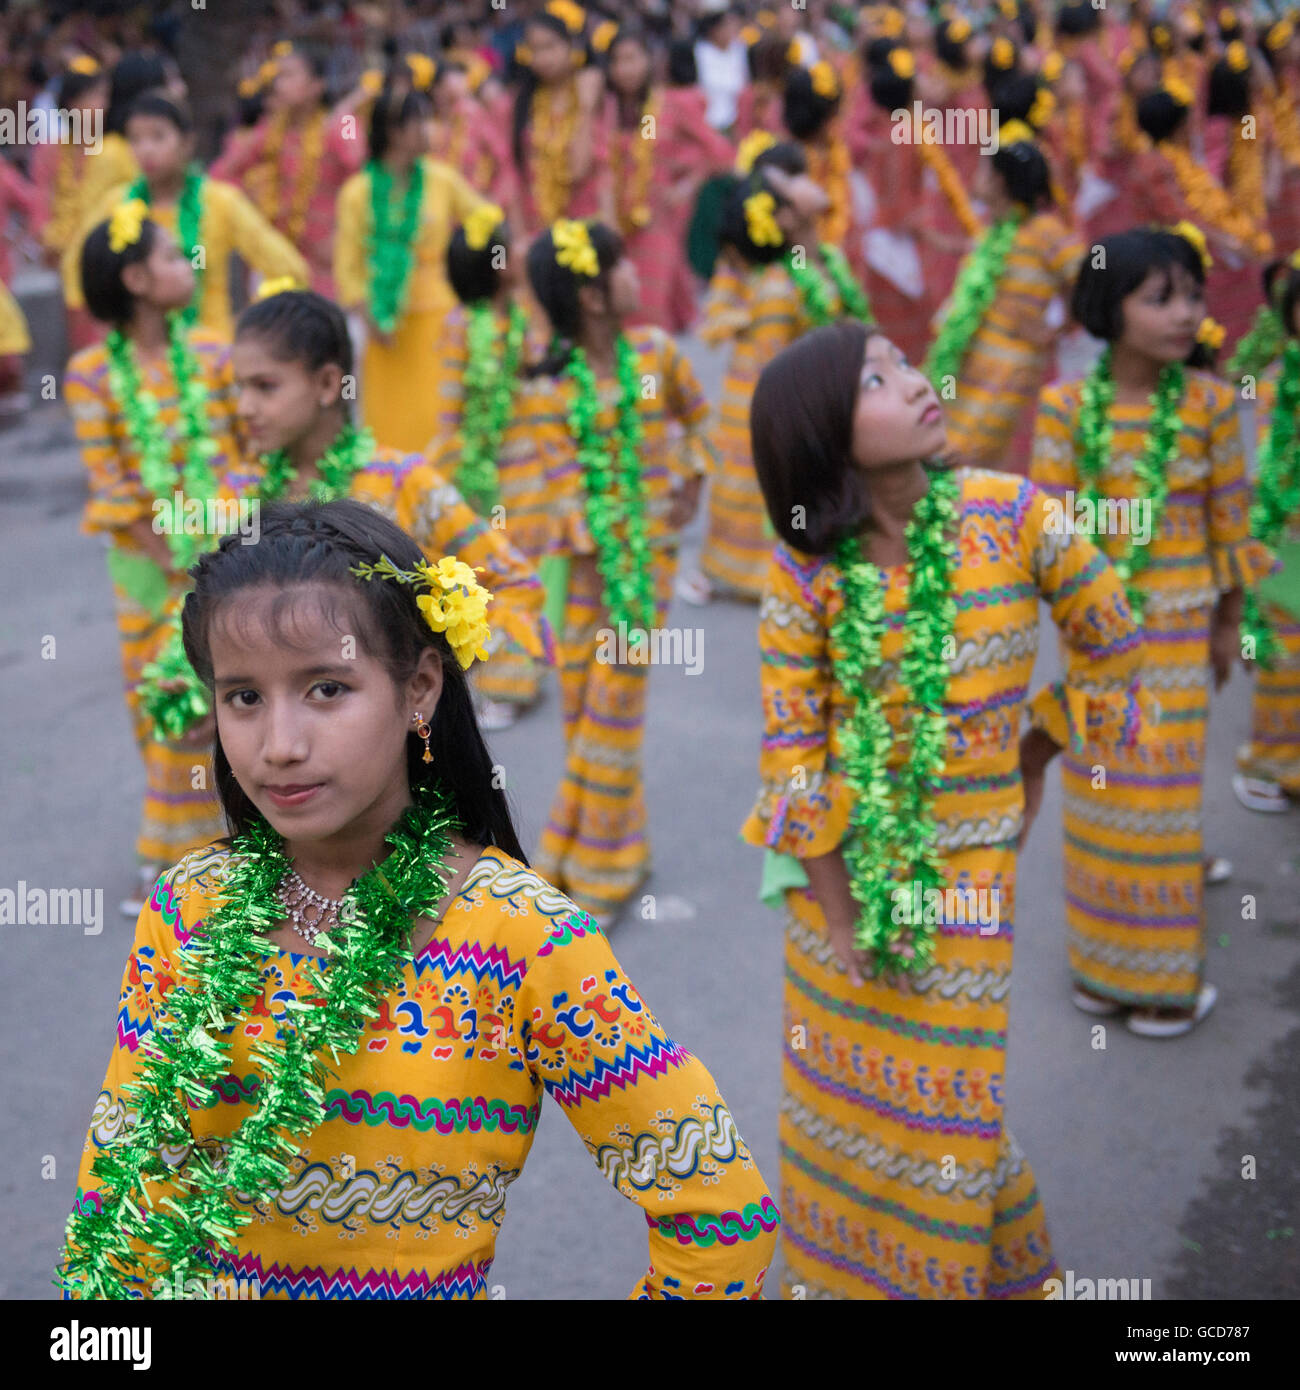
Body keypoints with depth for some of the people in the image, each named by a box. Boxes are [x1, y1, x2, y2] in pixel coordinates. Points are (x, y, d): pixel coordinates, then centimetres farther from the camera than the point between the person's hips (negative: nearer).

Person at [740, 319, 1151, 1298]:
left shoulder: (1011, 516, -13)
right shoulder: (806, 573, -12)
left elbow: (1112, 645, 2)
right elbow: (791, 751, -9)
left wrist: (1037, 759, 8)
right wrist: (840, 912, -9)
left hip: (965, 865, -1)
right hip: (842, 862, 1)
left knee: (943, 1108, 9)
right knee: (840, 1092, 15)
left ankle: (948, 1271, 34)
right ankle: (840, 1270, 39)